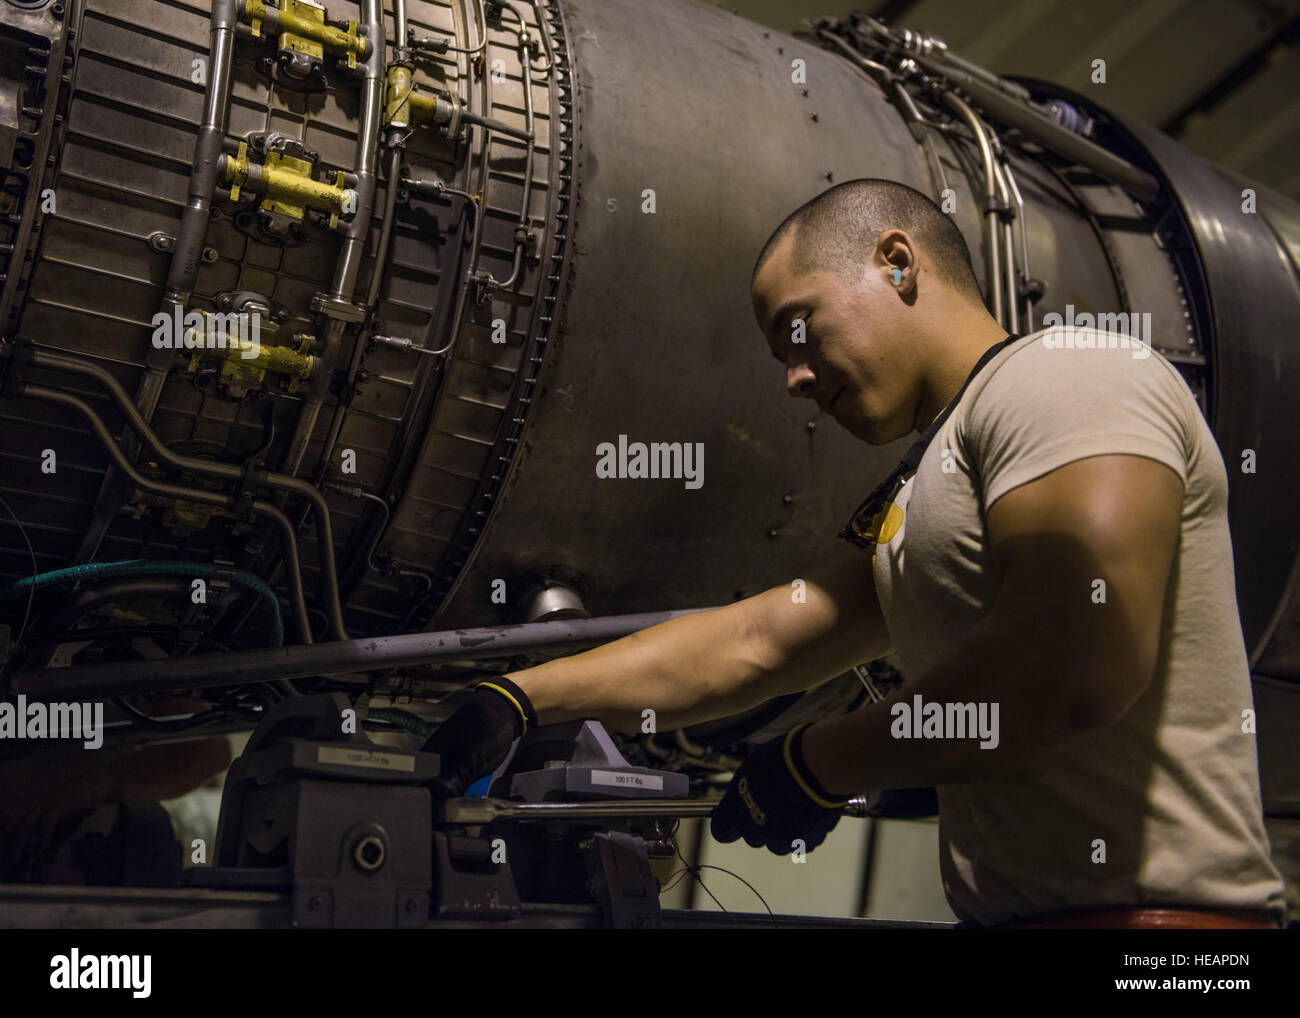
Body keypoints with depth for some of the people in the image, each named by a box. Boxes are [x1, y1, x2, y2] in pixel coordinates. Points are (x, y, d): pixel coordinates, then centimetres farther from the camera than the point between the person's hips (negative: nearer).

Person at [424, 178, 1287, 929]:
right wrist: (520, 699, 15)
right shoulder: (913, 505, 19)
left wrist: (819, 764, -10)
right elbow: (748, 643, 19)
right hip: (1011, 911, 8)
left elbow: (1080, 664, -22)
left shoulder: (1065, 376, -10)